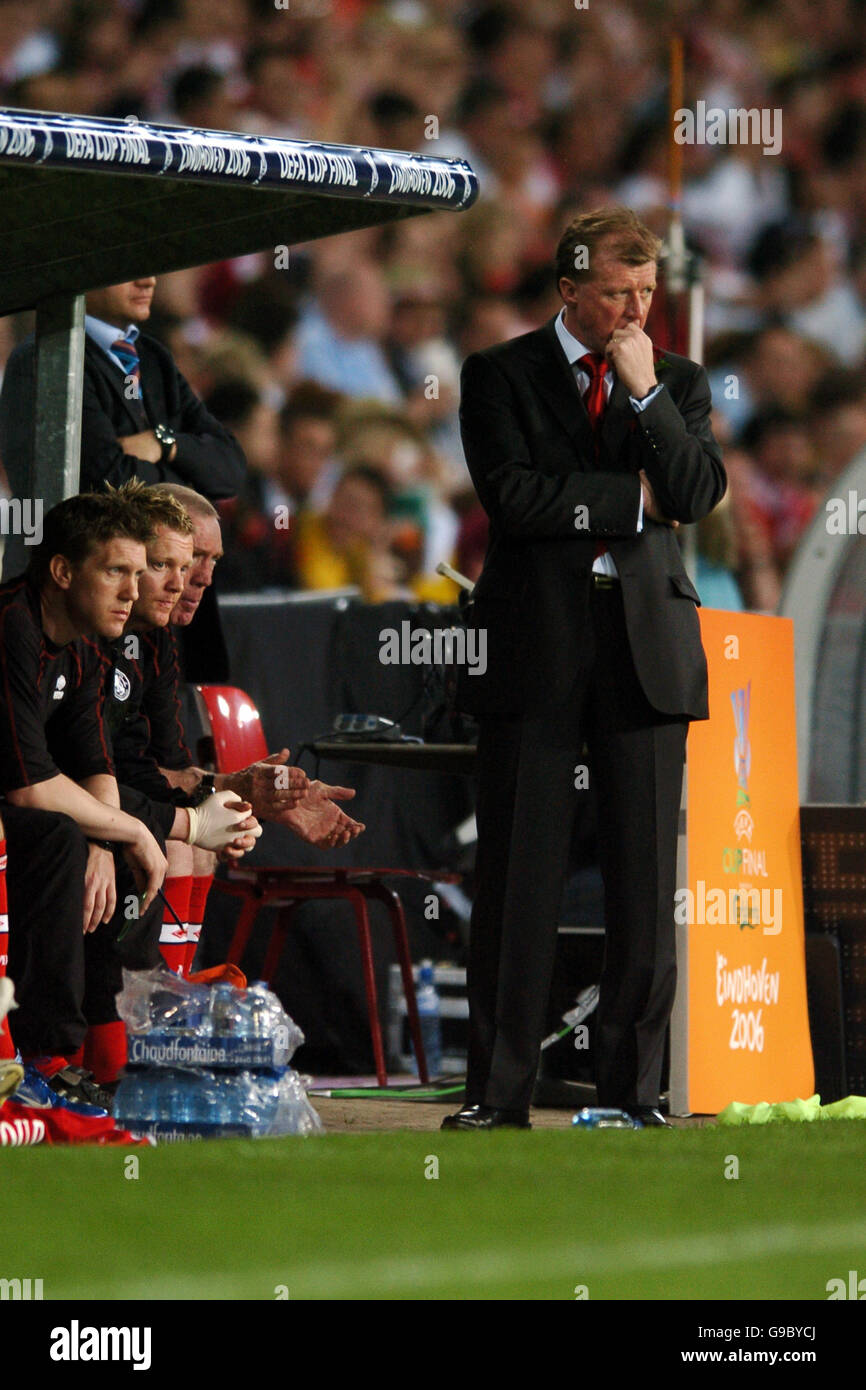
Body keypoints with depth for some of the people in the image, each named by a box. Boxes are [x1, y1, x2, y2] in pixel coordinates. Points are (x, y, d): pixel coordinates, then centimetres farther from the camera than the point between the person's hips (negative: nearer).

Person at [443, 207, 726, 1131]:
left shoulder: (678, 382, 13)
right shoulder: (500, 375, 5)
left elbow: (699, 493, -2)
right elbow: (511, 496, -9)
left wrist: (645, 389, -8)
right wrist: (632, 497, -5)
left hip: (647, 643, 2)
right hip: (535, 640, -2)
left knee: (645, 881, 0)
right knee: (518, 880, -1)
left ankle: (632, 1088, 7)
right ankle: (498, 1090, 4)